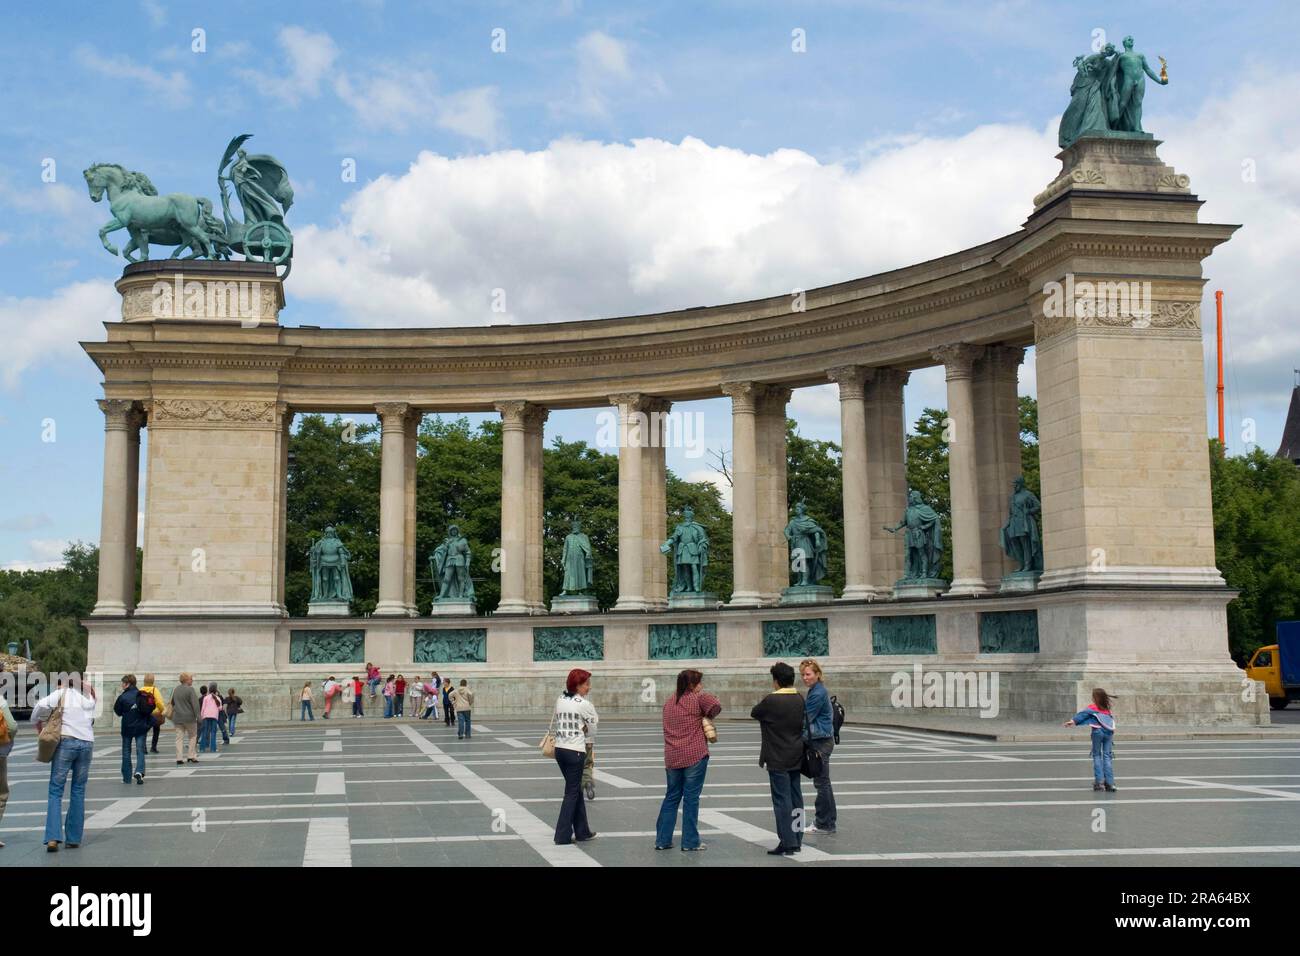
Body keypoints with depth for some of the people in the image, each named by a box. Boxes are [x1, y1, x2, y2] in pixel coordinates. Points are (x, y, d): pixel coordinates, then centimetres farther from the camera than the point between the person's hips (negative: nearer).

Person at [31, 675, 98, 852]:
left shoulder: (61, 694, 3)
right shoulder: (88, 697, 16)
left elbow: (41, 705, -10)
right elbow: (92, 718, 10)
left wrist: (38, 724, 6)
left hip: (66, 741, -3)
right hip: (87, 743, 3)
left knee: (56, 791, -1)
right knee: (78, 791, 11)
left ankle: (53, 838, -14)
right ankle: (74, 838, 10)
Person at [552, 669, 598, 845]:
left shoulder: (560, 700, 7)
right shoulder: (584, 704, -12)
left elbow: (554, 723, 12)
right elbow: (595, 726, -4)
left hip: (559, 749, 7)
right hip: (575, 751, -7)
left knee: (576, 790, 17)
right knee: (572, 793, 1)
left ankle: (582, 831, 24)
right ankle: (563, 835, 2)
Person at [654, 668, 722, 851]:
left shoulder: (668, 702, 14)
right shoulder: (698, 698, -5)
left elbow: (668, 729, 18)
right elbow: (716, 706, -16)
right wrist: (706, 717, 4)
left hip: (672, 757, 6)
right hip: (695, 756, -6)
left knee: (672, 797, 14)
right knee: (691, 798, 0)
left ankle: (662, 839, 15)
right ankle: (690, 842, 4)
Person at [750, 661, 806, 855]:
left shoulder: (771, 701, -18)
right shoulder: (799, 699, 2)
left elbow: (754, 713, -2)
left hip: (778, 760, -7)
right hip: (796, 758, 7)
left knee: (782, 801, -3)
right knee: (796, 799, 13)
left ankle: (788, 843, -3)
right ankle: (797, 840, 20)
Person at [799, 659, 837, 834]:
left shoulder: (818, 693, -17)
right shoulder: (816, 691, 14)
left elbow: (806, 718, -15)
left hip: (821, 742, -10)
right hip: (820, 740, 10)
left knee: (822, 782, -3)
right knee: (822, 782, 15)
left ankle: (824, 824, 4)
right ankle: (826, 821, 23)